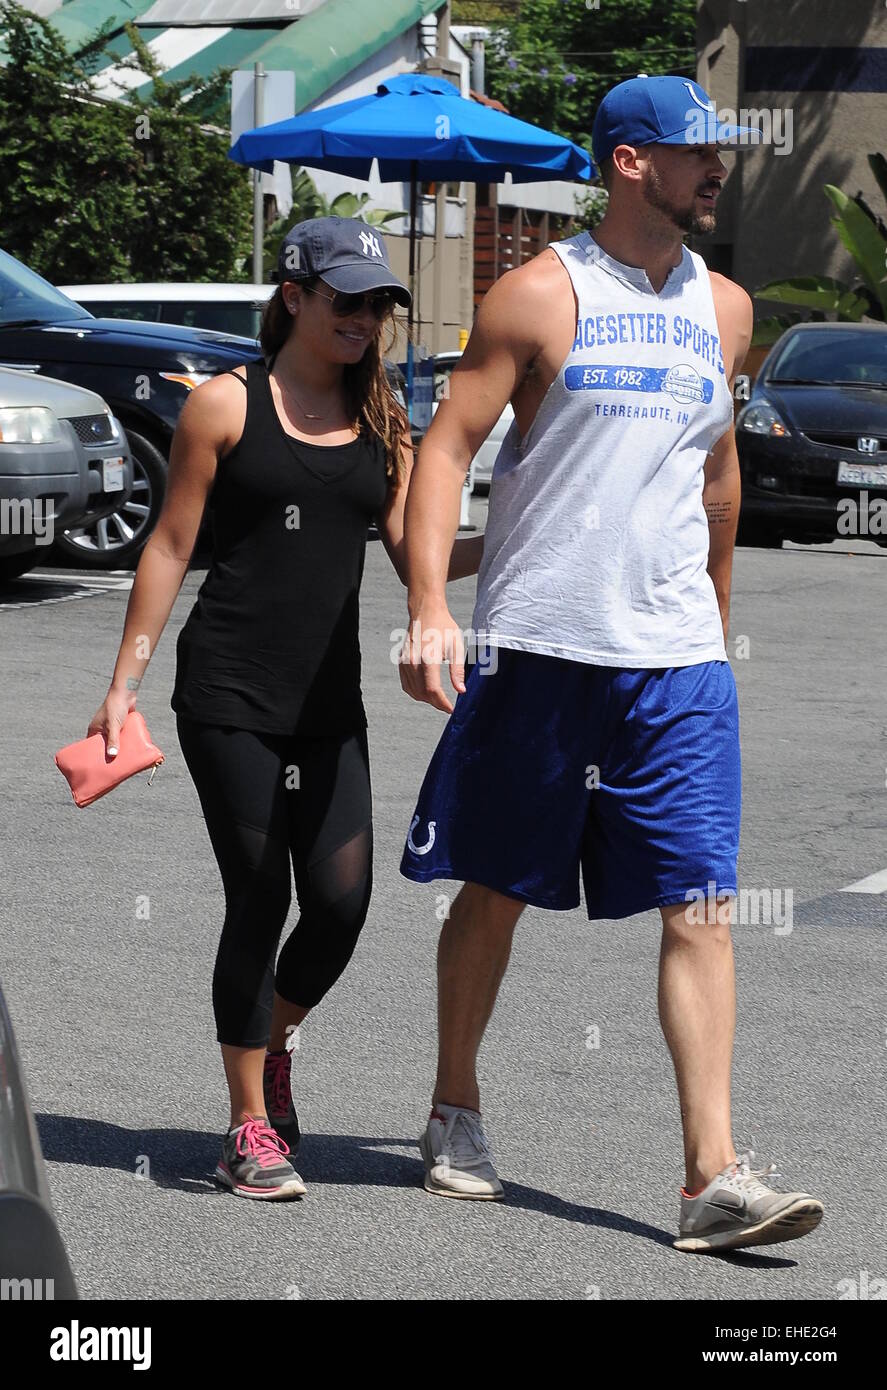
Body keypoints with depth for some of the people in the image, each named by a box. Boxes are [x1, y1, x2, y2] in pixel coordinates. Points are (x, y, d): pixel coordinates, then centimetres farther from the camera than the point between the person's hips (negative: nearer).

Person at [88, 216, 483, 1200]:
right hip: (227, 697, -4)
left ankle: (270, 1043, 29)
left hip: (330, 703, 4)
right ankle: (250, 1126, 10)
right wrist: (124, 684, -2)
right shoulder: (227, 405, -2)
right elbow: (171, 547, 0)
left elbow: (414, 554, 5)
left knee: (342, 905, -2)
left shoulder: (381, 422, 11)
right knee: (259, 902, -4)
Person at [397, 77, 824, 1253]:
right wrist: (430, 606, -18)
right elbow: (448, 446, -7)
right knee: (496, 889, 9)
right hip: (537, 642, -3)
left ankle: (714, 1176, -8)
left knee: (702, 908, -6)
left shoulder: (724, 308, 12)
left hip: (677, 654, 4)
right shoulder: (541, 294, -4)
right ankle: (455, 1113, 29)